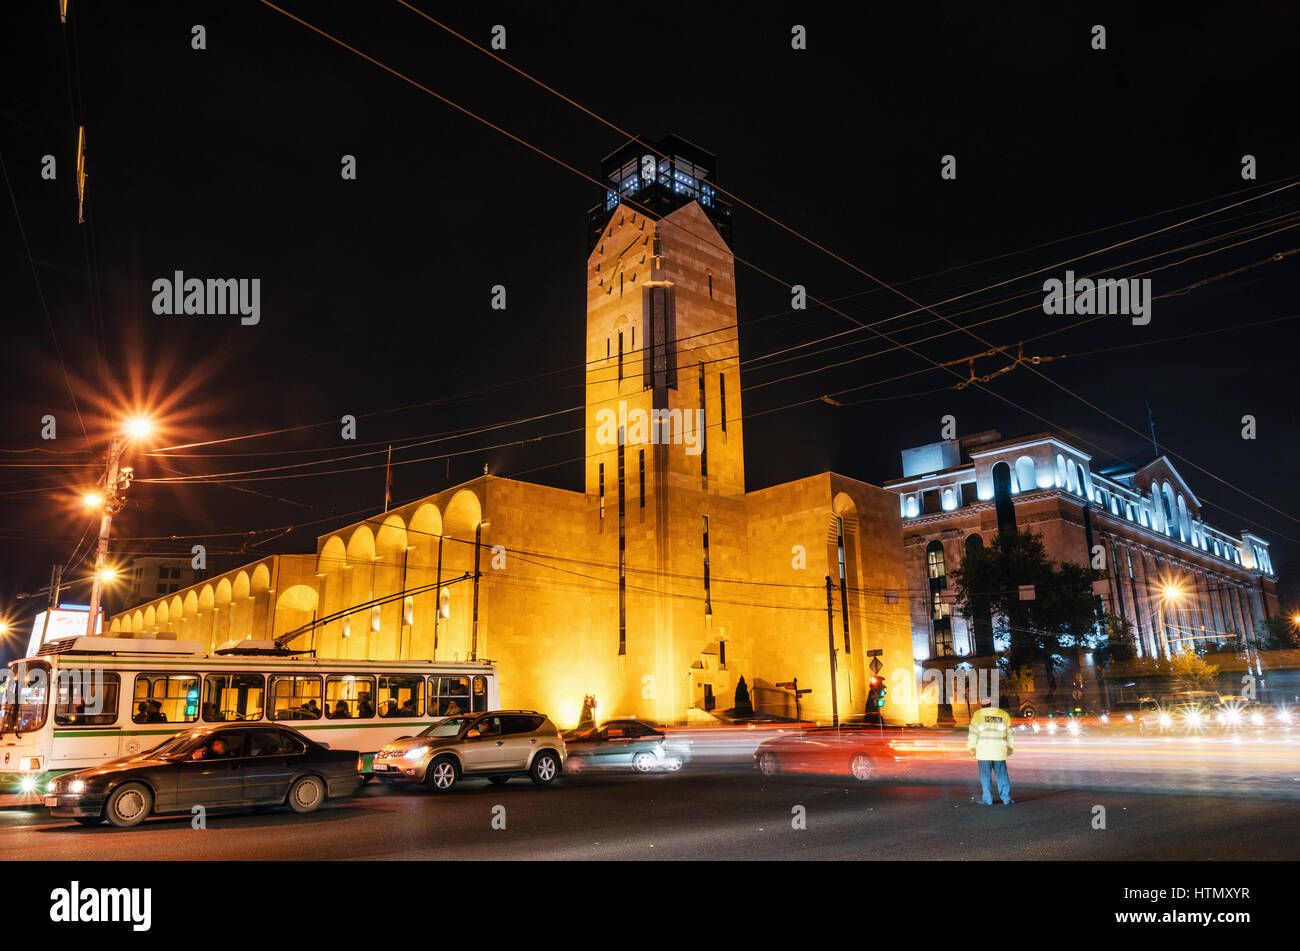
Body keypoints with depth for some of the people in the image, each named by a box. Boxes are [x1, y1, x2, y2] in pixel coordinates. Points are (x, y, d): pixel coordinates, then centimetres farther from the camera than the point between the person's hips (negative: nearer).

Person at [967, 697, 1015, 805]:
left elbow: (973, 731, -3)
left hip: (983, 751, -2)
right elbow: (1009, 733, 14)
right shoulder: (1004, 714, 10)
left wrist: (971, 747, 3)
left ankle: (987, 799, 3)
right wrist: (1010, 748, 22)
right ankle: (1006, 798, 6)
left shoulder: (978, 714, 1)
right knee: (1002, 775, 9)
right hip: (999, 751, 2)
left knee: (985, 775, 3)